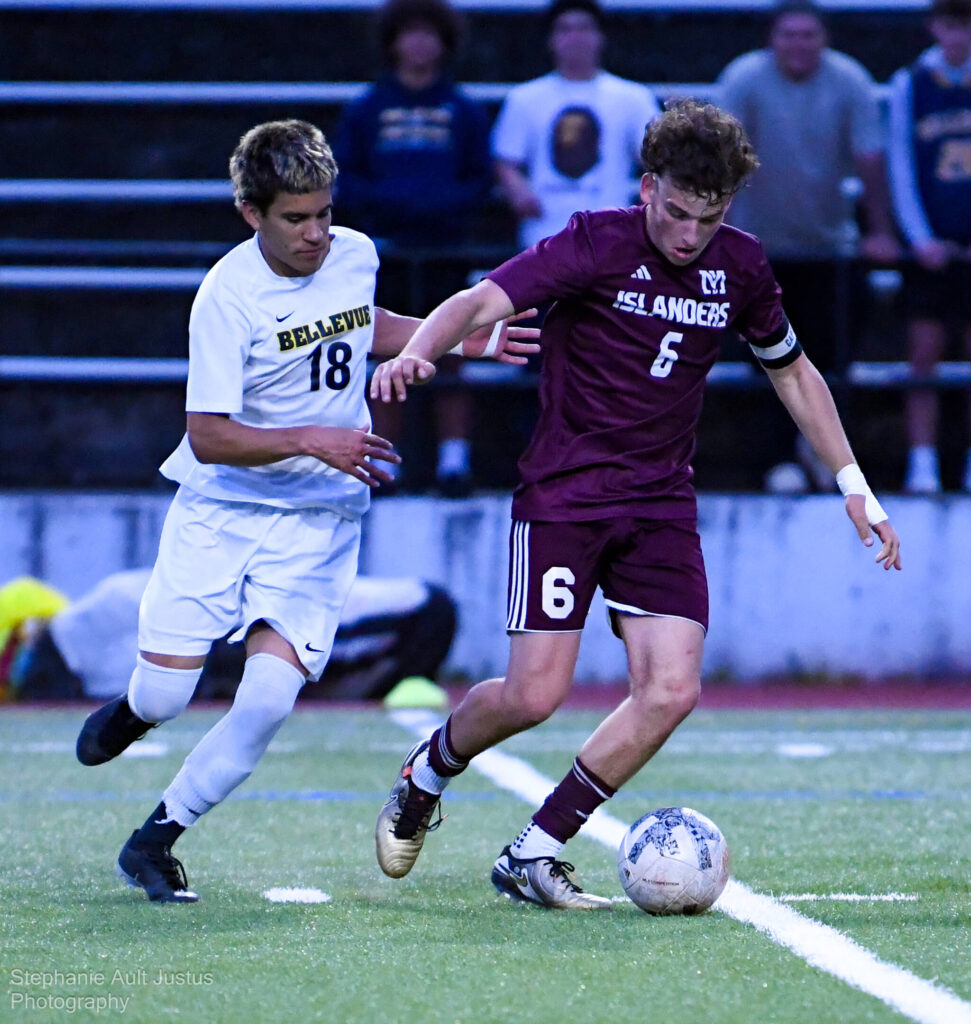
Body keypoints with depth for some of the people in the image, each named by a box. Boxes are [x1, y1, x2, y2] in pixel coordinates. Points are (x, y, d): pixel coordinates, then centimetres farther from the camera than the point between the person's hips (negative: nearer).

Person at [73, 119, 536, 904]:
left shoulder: (356, 255, -1)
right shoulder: (228, 296, -18)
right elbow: (207, 435, -20)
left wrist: (460, 339, 15)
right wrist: (310, 440, -30)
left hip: (320, 521, 3)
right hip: (220, 510, -3)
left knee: (269, 696, -15)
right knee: (165, 695, -4)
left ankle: (155, 841, 2)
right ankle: (132, 713, 36)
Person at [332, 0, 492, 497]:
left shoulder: (465, 112, 9)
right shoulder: (365, 110, 8)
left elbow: (479, 181, 6)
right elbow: (344, 177, 6)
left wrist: (445, 205, -13)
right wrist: (382, 201, -12)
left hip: (446, 248, 0)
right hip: (386, 247, 0)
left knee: (447, 357, -3)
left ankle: (454, 459, -2)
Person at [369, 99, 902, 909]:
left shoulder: (740, 267, 3)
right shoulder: (596, 247, -13)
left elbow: (793, 371, 19)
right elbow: (481, 302, -25)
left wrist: (853, 484, 16)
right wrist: (418, 352, -46)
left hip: (662, 505, 4)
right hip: (564, 496, -4)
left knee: (672, 690, -12)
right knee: (535, 695, -11)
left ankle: (534, 855, 0)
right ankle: (427, 775, 23)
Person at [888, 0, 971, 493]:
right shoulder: (910, 84, 3)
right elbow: (901, 166, 2)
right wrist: (919, 237, -6)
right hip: (929, 244, -1)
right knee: (924, 354, -3)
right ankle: (922, 466, -1)